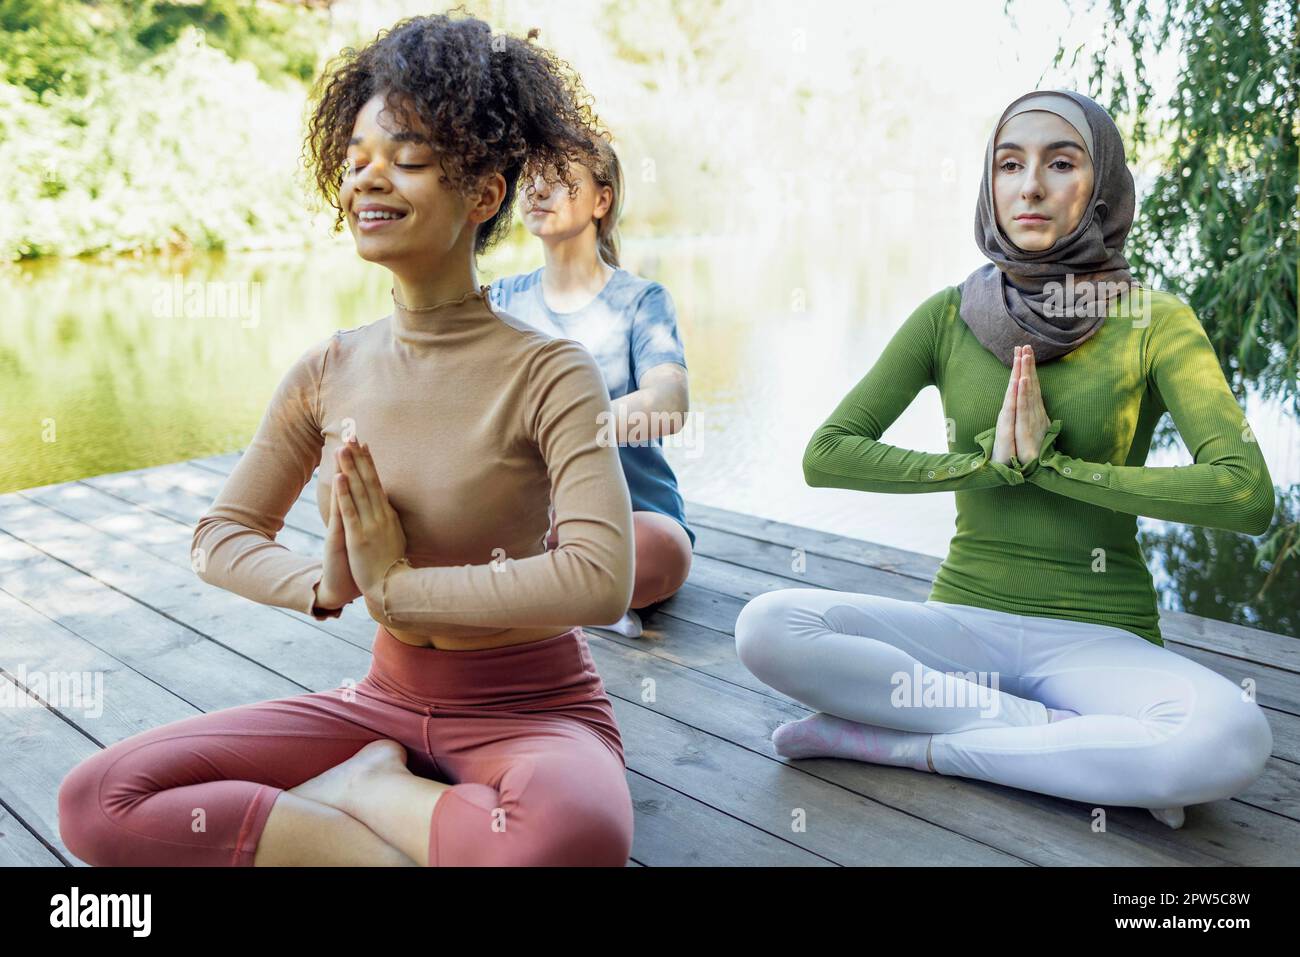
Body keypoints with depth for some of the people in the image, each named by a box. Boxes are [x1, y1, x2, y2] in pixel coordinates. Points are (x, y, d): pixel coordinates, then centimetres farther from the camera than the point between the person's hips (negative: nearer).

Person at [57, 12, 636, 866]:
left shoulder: (547, 374, -16)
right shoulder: (330, 372, 0)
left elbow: (601, 579, -28)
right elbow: (222, 537, 7)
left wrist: (398, 585, -20)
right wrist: (326, 584, -15)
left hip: (532, 708, -4)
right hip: (388, 702, 5)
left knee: (574, 830, -40)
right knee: (97, 800, -10)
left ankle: (362, 788, -11)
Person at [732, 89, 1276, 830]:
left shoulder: (1154, 323, -2)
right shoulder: (949, 316, 3)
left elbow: (1249, 495, -13)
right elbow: (825, 455, -4)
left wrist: (1055, 465, -15)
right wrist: (985, 463, -12)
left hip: (1099, 637, -1)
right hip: (963, 619, 2)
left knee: (1233, 738, -33)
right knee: (767, 626, -23)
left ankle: (911, 745, -17)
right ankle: (1077, 739, -17)